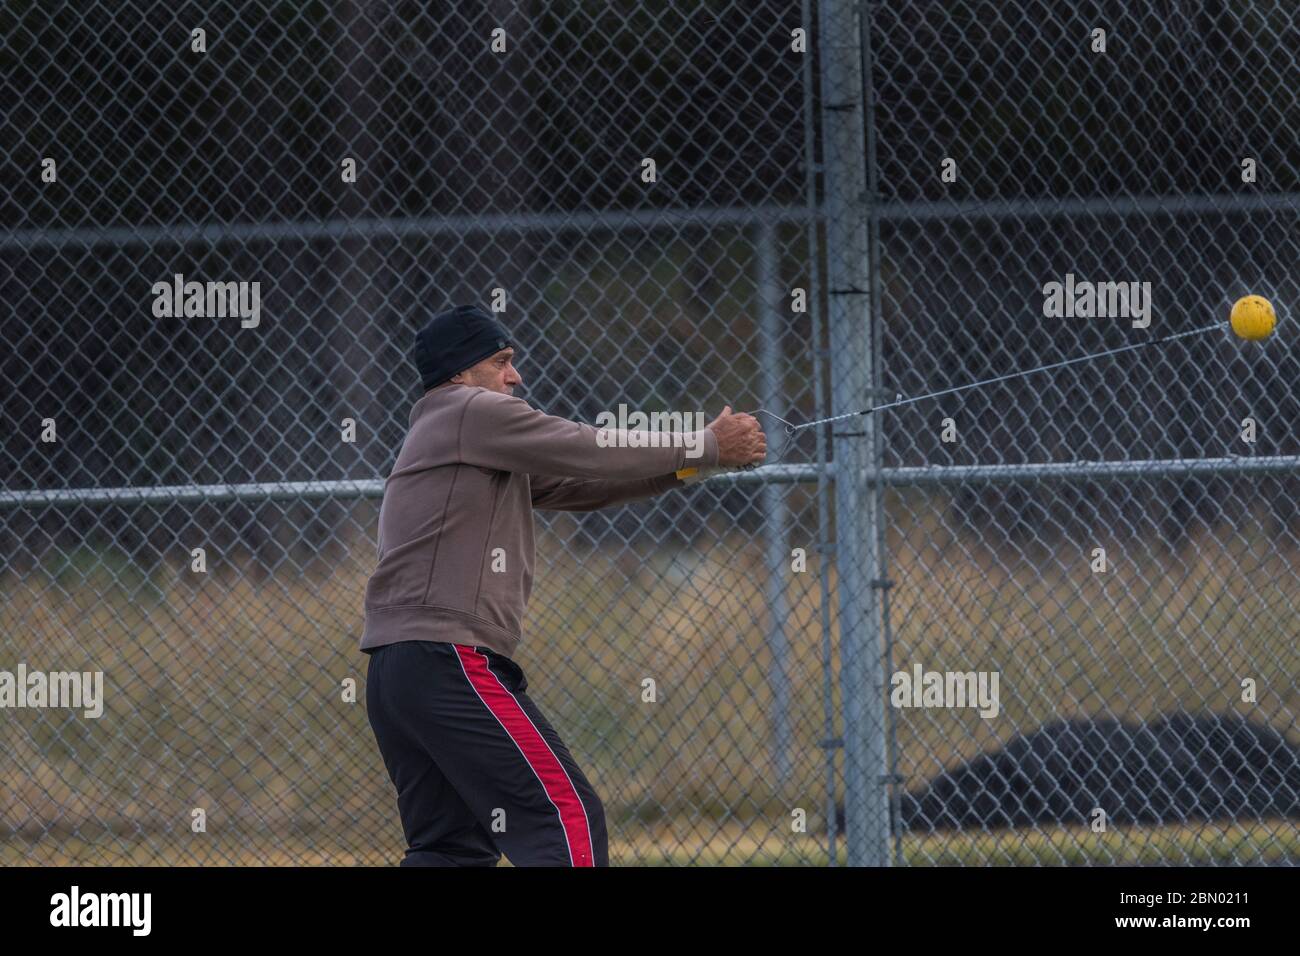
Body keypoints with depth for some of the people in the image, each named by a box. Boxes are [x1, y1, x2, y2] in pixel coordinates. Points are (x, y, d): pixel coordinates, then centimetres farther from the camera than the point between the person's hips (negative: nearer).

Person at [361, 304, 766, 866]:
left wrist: (682, 464, 10)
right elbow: (594, 455, -4)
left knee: (452, 846, 12)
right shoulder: (474, 413, -3)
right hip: (451, 663, -10)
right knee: (566, 818, -11)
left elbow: (579, 485, 21)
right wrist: (706, 446, 5)